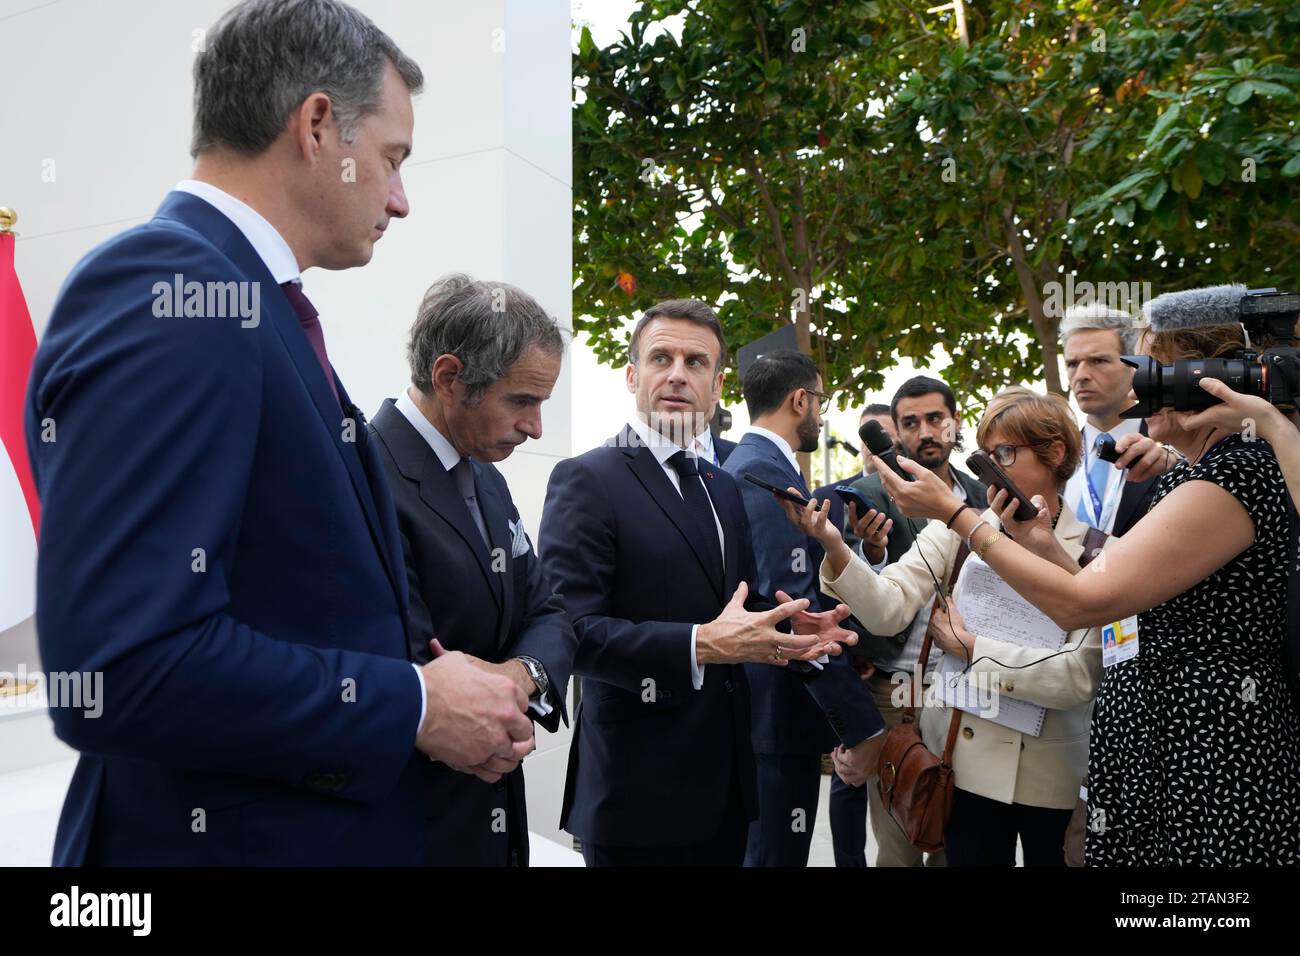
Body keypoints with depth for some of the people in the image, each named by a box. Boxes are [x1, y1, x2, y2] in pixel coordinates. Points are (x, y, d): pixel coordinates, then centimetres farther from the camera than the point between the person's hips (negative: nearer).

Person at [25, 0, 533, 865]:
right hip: (232, 832, -8)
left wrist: (446, 692, 3)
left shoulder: (257, 305, 8)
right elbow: (117, 666, -28)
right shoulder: (162, 293, -20)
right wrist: (414, 706, -19)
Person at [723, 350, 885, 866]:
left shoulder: (741, 464, 14)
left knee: (759, 848, 20)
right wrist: (861, 723, -24)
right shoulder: (769, 472, -18)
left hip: (753, 705, 11)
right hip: (777, 712, -11)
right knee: (775, 855, 0)